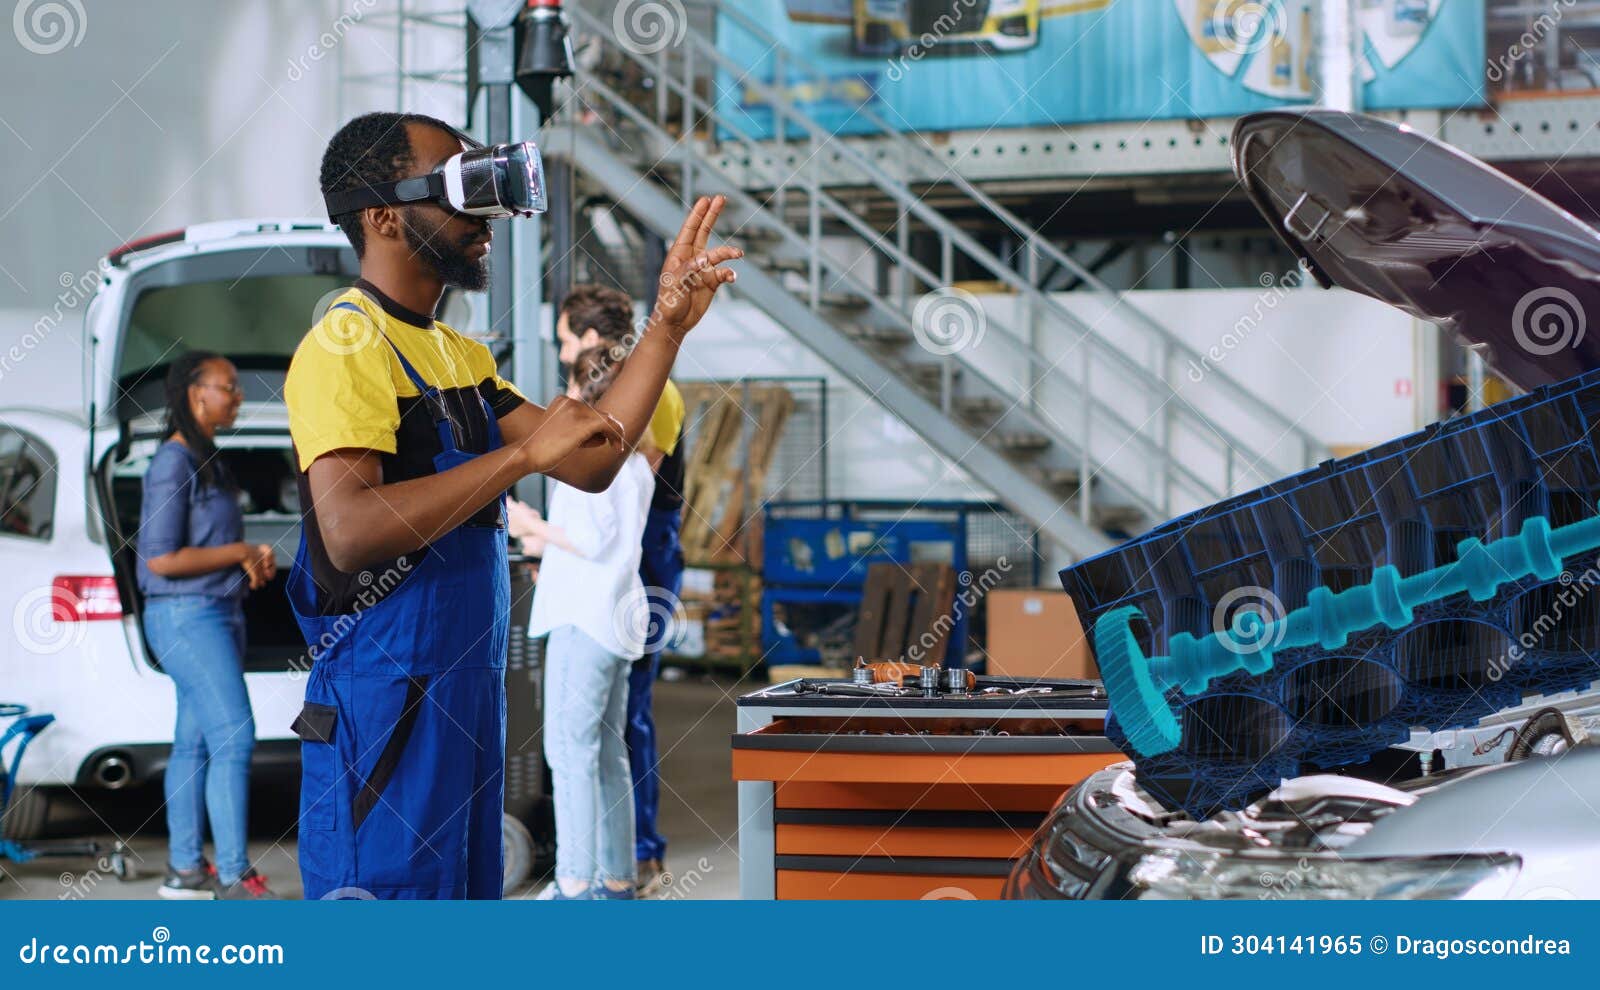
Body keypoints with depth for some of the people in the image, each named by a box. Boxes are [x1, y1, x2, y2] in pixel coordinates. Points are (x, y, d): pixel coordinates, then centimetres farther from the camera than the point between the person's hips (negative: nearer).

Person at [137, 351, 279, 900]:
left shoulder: (206, 460, 15)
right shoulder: (173, 463, -14)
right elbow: (160, 558, -20)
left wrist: (254, 559, 5)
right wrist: (242, 554, -12)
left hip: (217, 613, 9)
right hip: (187, 615, -9)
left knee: (195, 743, 11)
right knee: (234, 740, -12)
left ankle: (185, 868, 16)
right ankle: (234, 878, -10)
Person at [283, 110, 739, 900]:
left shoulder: (460, 355, 17)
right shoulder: (343, 348, -13)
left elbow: (590, 463, 12)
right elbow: (351, 530, -27)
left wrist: (667, 327, 5)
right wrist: (522, 453, -24)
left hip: (468, 697, 9)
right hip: (383, 706, -9)